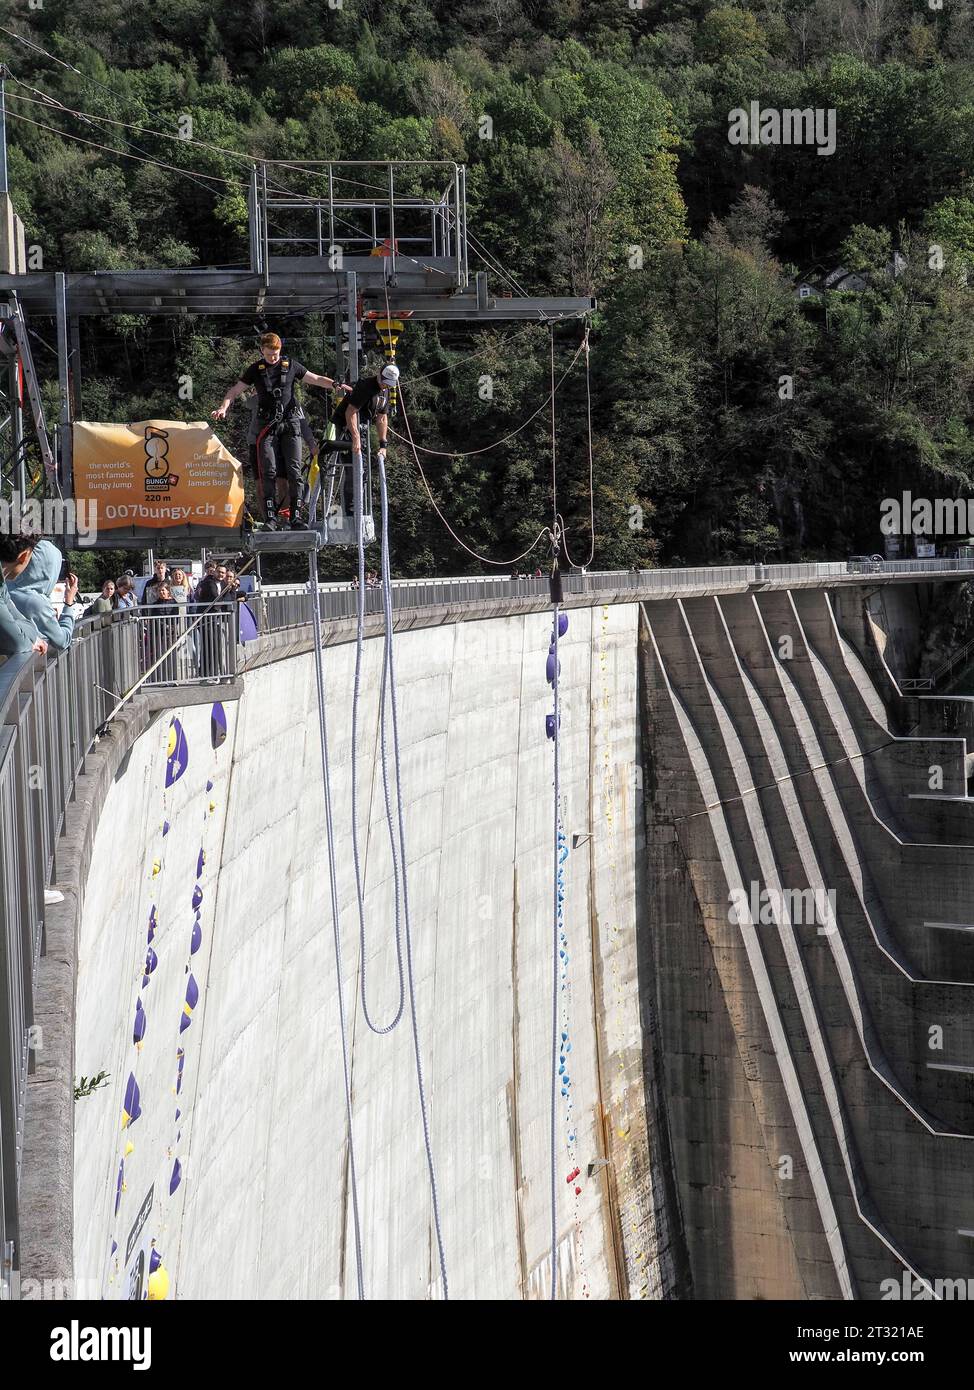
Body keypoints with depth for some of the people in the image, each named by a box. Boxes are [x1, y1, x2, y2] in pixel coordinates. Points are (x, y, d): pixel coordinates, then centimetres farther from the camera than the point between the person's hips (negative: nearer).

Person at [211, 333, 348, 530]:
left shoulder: (291, 365, 10)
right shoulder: (256, 369, 9)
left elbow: (315, 379, 13)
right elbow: (236, 390, 8)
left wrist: (334, 384, -4)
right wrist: (223, 408, -8)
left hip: (290, 423, 1)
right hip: (267, 425, 0)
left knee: (294, 470, -7)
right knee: (268, 471, -10)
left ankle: (295, 514, -2)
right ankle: (270, 517, -8)